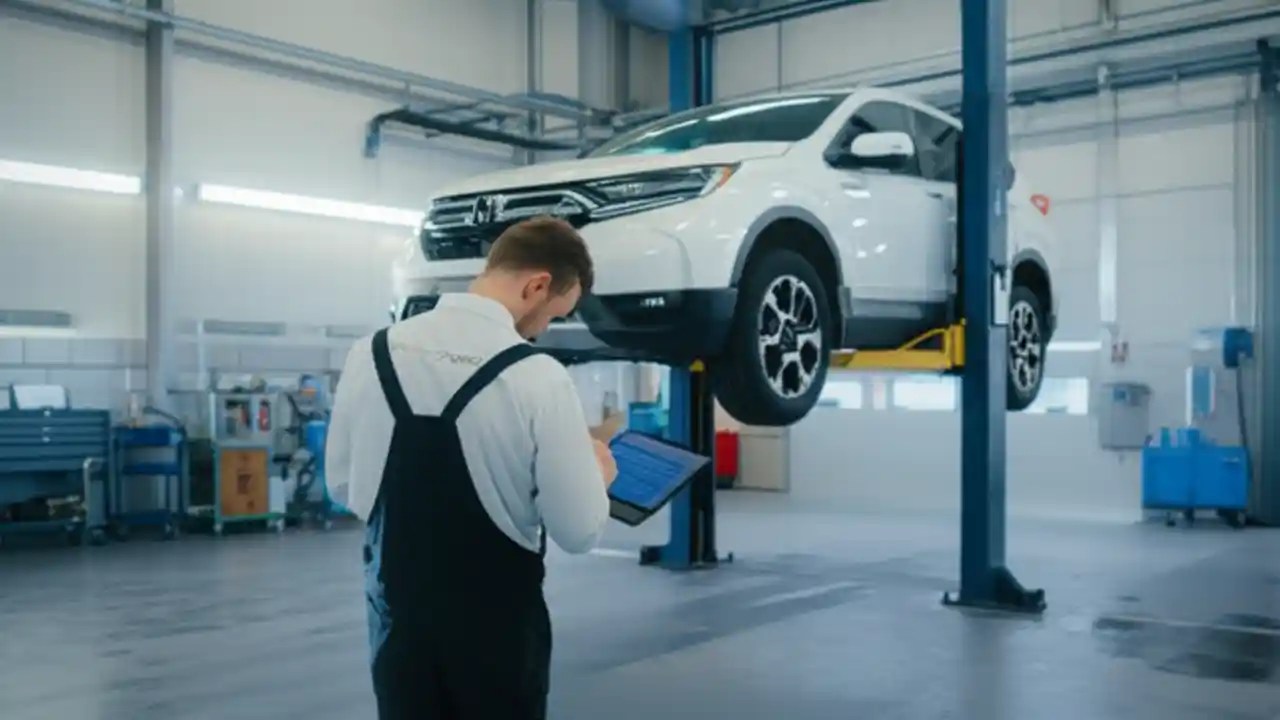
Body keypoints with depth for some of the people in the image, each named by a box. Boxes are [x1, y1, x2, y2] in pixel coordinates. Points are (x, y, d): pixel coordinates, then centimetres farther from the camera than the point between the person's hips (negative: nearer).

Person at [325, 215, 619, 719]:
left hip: (398, 615, 4)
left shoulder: (371, 353, -6)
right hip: (498, 622, -3)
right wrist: (596, 474, 6)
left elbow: (342, 486, 6)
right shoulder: (539, 377, -20)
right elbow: (579, 531, -14)